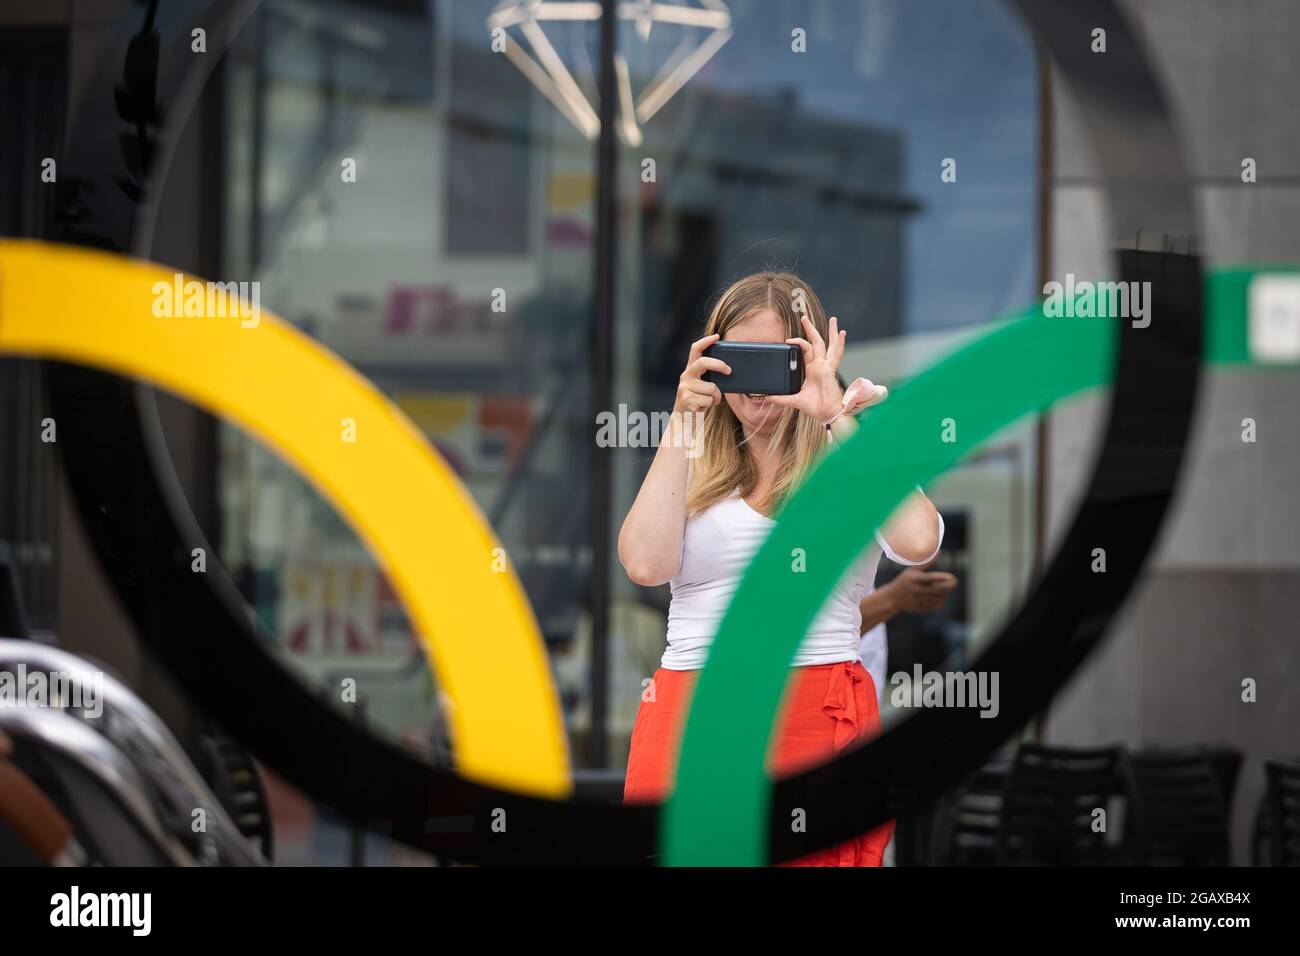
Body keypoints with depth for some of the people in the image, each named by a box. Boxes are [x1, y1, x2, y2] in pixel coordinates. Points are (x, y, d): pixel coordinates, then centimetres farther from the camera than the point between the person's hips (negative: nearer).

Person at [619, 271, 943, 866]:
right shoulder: (694, 465, 15)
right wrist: (683, 423, -2)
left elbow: (916, 544, -16)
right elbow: (646, 565, -5)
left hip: (817, 722, -3)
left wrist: (838, 416, -11)